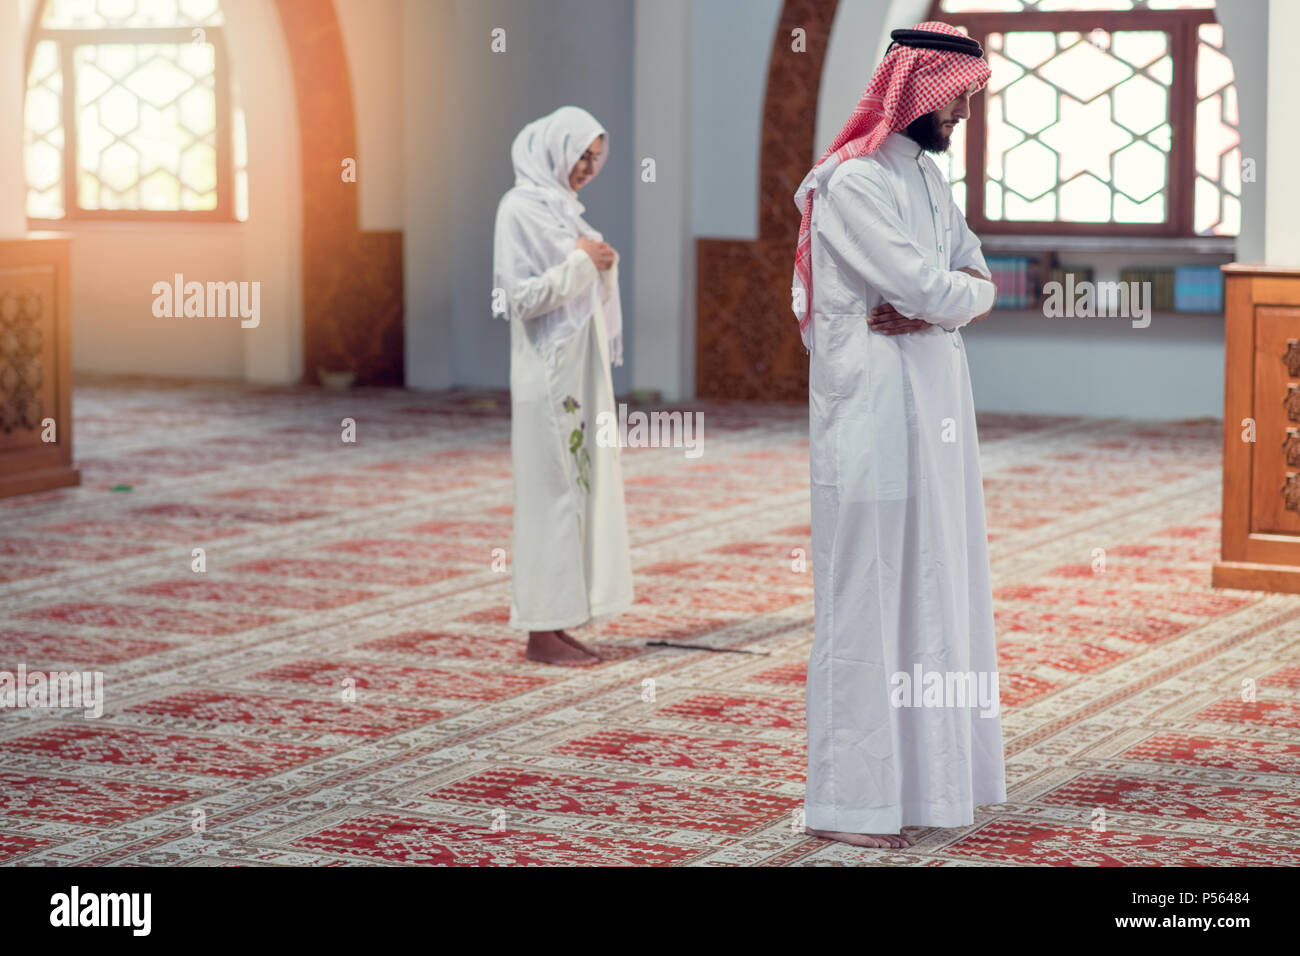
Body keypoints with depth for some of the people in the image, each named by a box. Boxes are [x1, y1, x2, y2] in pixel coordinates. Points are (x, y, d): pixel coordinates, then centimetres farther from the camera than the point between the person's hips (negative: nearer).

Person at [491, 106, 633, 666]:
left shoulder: (562, 206, 15)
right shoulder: (521, 208, -11)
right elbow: (522, 295, -17)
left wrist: (601, 265, 6)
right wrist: (580, 261, -16)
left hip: (581, 368, 9)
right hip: (548, 372, -9)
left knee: (583, 488, 9)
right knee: (552, 491, -6)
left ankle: (557, 622, 14)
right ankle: (542, 629, 0)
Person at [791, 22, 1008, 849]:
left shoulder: (927, 176, 16)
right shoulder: (852, 183, -13)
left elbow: (977, 280, 9)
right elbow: (926, 288, -19)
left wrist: (935, 308, -12)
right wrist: (969, 293, 2)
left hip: (933, 415, 9)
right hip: (873, 417, -9)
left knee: (932, 590, 13)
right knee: (865, 601, -6)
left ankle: (920, 771, 23)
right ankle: (849, 802, -1)